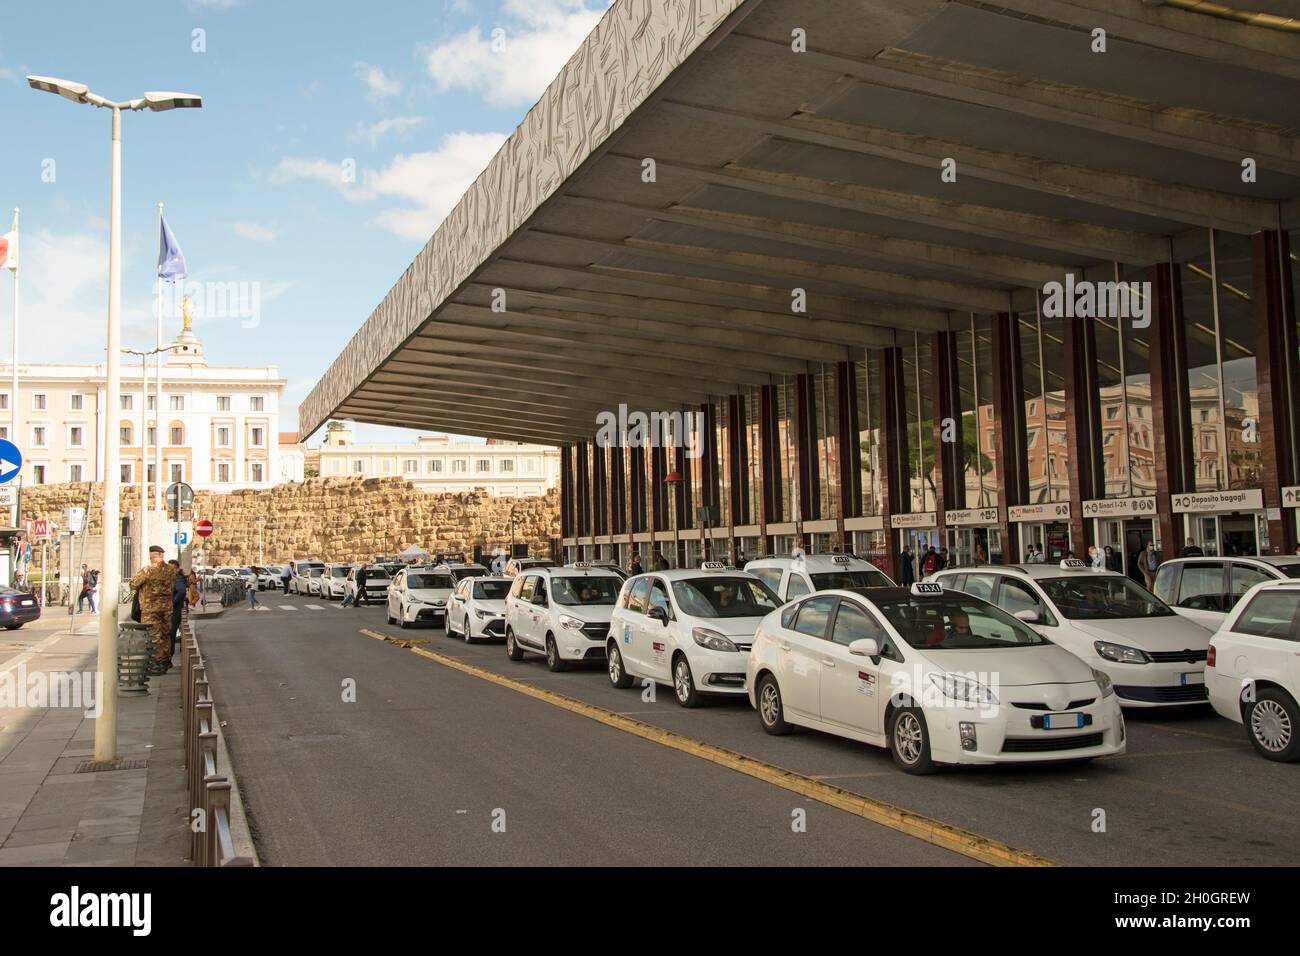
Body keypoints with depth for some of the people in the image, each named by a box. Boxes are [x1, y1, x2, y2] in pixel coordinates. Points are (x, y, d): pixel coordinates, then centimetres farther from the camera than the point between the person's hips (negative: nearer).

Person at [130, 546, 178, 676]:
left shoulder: (148, 570, -15)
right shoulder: (171, 570, 5)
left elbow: (133, 584, -9)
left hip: (151, 608, -6)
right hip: (167, 607, 6)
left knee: (154, 636, -3)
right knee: (165, 635, 16)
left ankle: (156, 666, -3)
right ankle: (166, 662, 24)